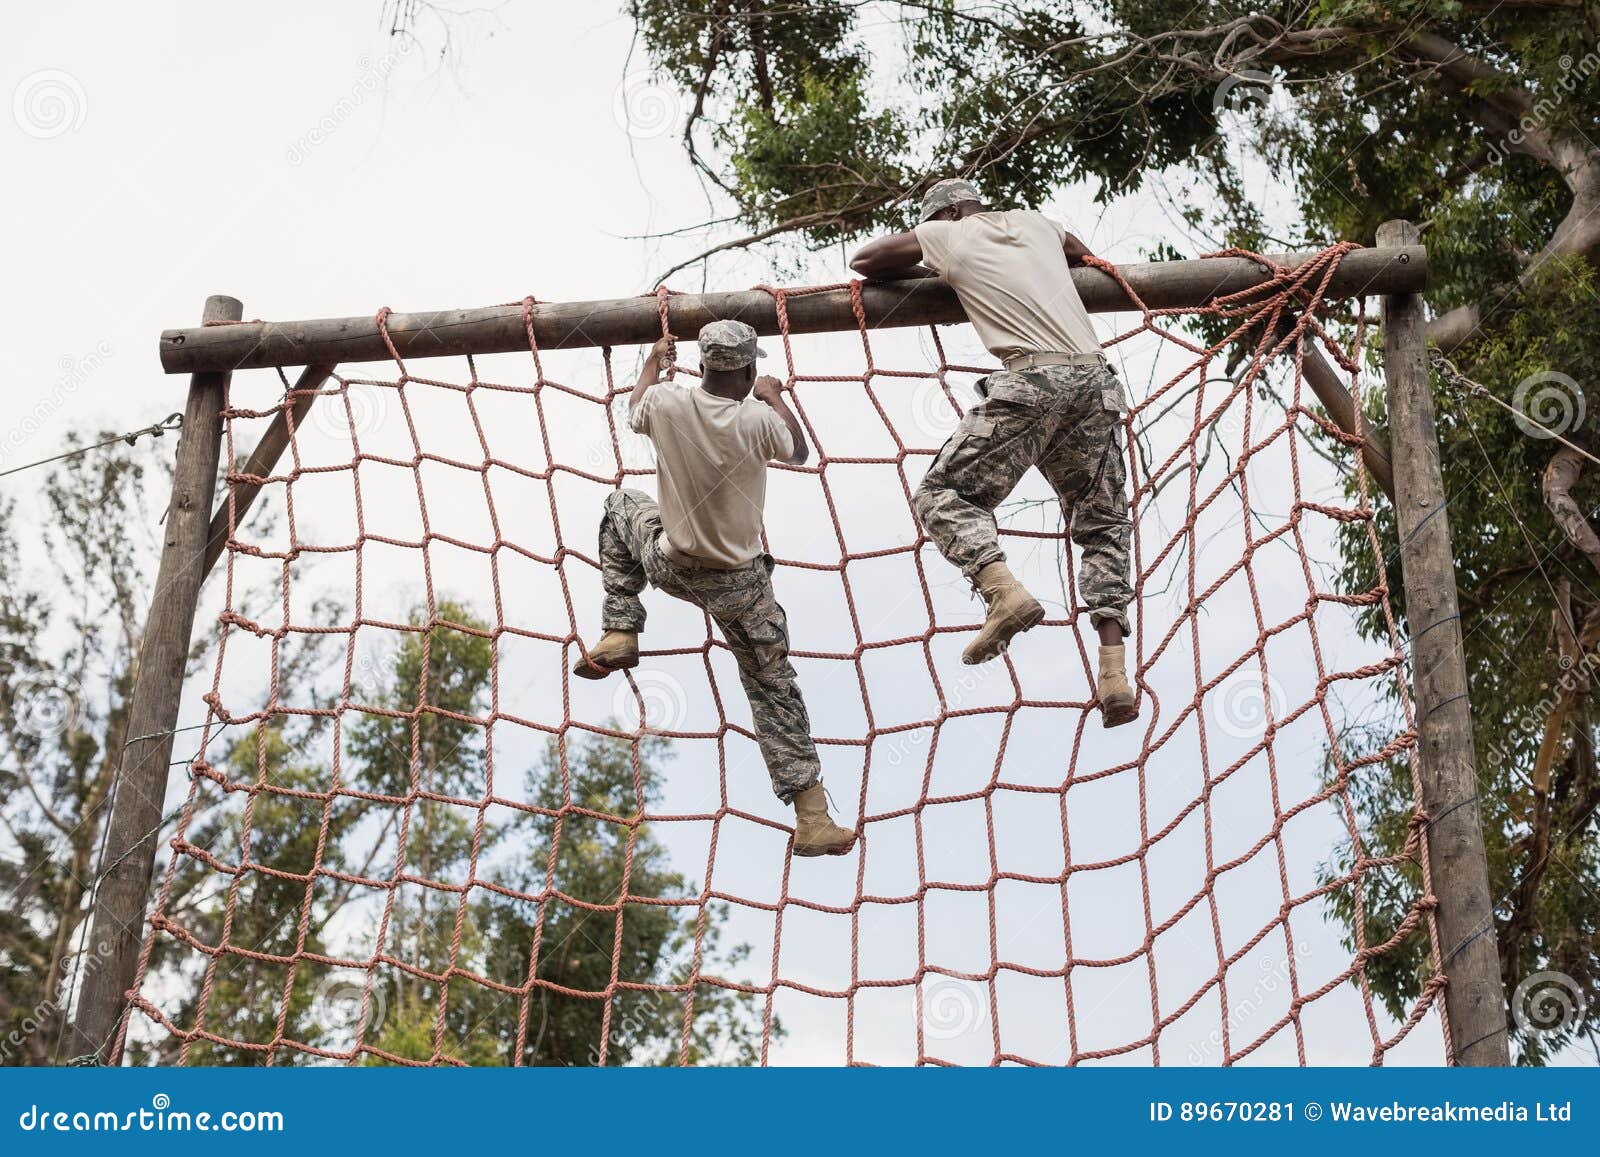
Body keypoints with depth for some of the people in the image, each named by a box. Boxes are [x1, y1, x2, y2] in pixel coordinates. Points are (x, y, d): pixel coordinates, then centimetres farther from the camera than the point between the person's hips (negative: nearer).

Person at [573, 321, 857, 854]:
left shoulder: (666, 404, -14)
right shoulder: (757, 422, -20)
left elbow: (635, 409, 14)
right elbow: (799, 452, 4)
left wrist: (654, 362, 31)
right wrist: (775, 397, 19)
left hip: (670, 569, 2)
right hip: (738, 584, -2)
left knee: (621, 504, 30)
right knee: (773, 685, 12)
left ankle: (619, 633, 23)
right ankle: (812, 818, 7)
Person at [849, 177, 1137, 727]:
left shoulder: (950, 236, 12)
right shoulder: (1035, 222, 26)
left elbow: (863, 260, 22)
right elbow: (1083, 255, 47)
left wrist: (923, 270, 35)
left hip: (1032, 378, -5)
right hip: (1095, 380, 5)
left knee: (943, 492, 3)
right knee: (1103, 525, 11)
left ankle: (1004, 590, -24)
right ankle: (1115, 674, -2)